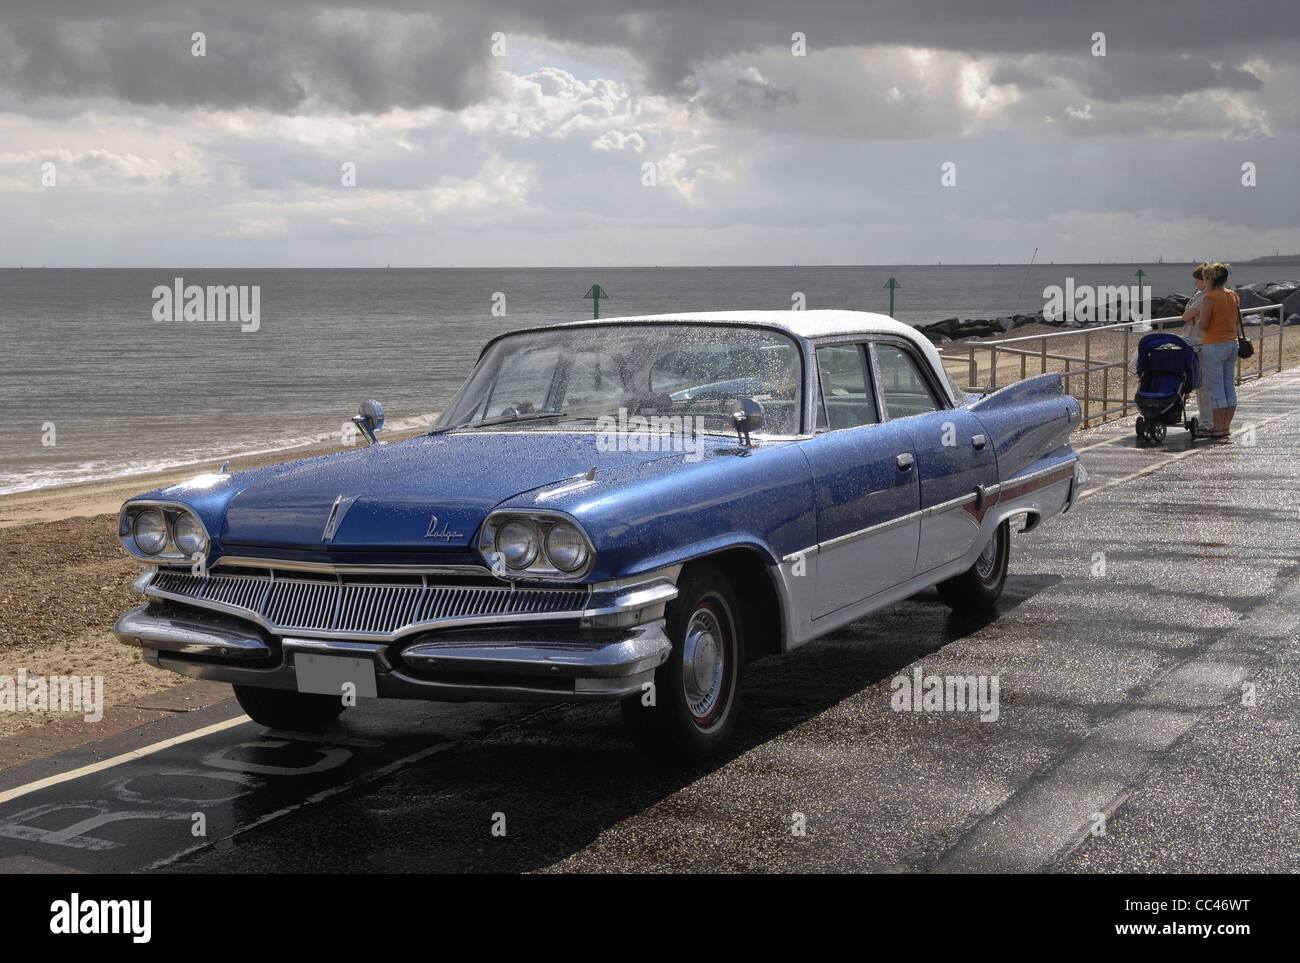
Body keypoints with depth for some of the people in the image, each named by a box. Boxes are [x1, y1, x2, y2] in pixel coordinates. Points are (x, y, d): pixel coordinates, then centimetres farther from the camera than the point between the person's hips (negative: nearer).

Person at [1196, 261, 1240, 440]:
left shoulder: (1210, 297, -13)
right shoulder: (1234, 296, 9)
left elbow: (1203, 325, -15)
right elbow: (1235, 323, 15)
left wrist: (1197, 319, 3)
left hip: (1214, 346, -7)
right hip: (1232, 343, 7)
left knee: (1216, 388, -2)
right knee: (1230, 386, 10)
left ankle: (1219, 427, 0)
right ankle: (1227, 426, 15)